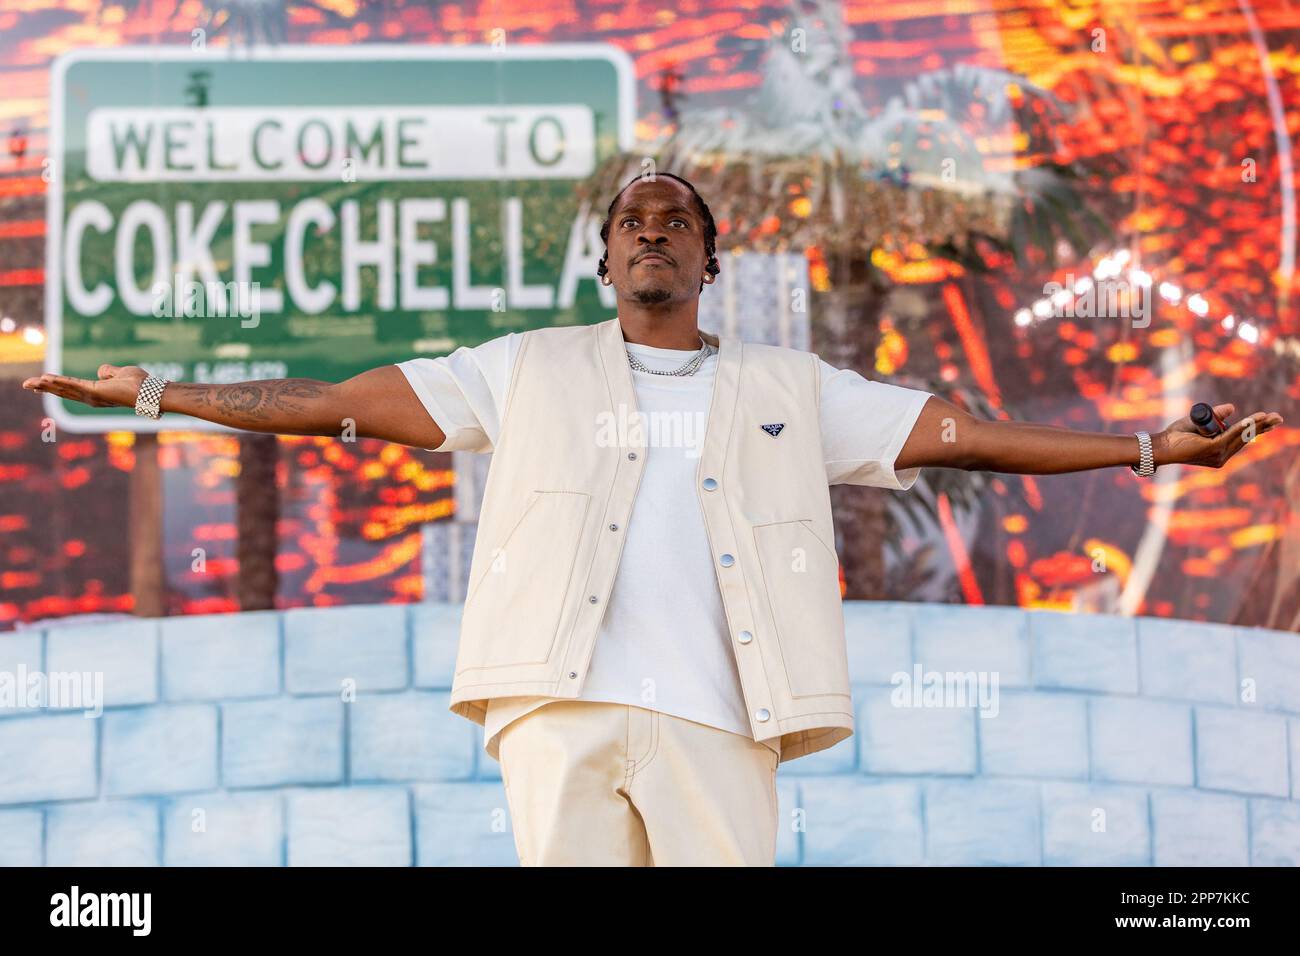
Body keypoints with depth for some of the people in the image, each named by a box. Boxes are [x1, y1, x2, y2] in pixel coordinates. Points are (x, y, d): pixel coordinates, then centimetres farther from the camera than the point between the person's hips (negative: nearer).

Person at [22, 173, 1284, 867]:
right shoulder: (533, 370, 19)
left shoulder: (791, 390, 20)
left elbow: (963, 432, 16)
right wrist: (162, 395, 13)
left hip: (714, 716, 1)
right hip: (563, 703, 0)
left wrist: (1152, 446, 11)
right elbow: (341, 402, 17)